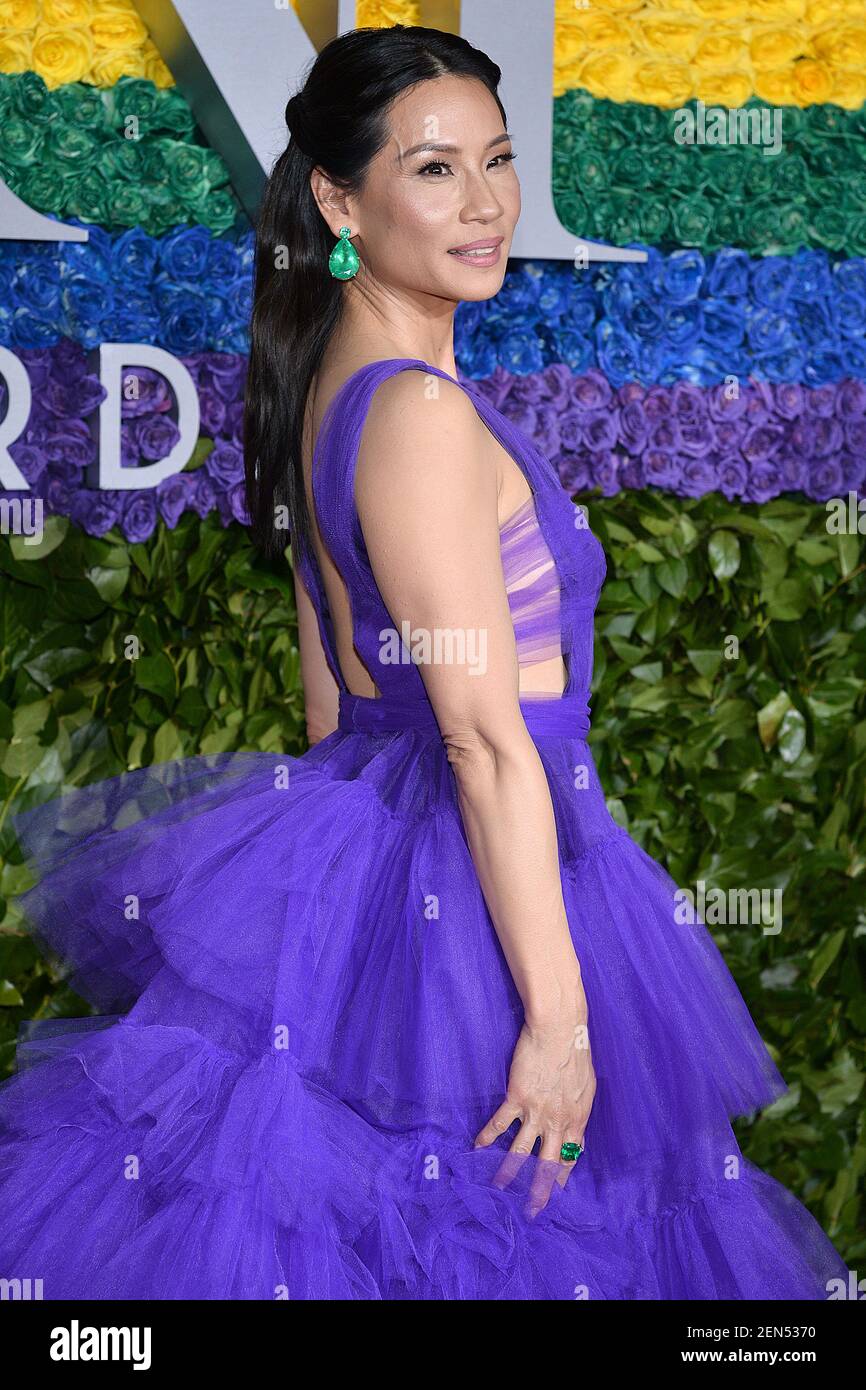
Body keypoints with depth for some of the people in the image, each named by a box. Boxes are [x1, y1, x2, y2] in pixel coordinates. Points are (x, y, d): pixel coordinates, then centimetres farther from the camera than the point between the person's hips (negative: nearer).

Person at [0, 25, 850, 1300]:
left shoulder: (325, 381, 8)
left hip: (360, 844, 9)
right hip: (472, 886, -9)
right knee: (482, 1232, 3)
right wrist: (560, 1013, -21)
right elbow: (488, 740, -23)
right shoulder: (424, 411, -21)